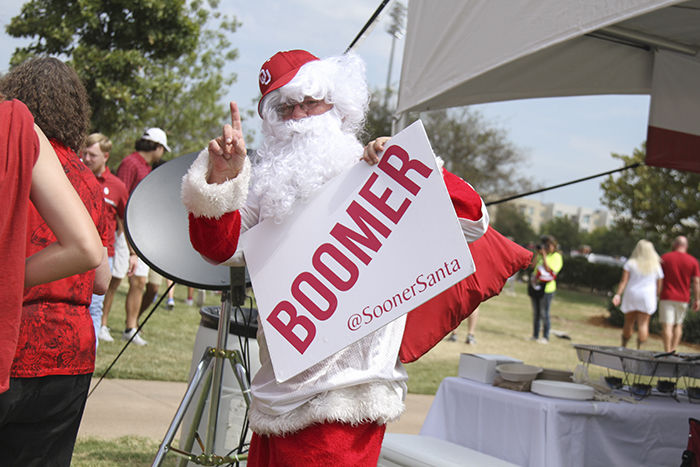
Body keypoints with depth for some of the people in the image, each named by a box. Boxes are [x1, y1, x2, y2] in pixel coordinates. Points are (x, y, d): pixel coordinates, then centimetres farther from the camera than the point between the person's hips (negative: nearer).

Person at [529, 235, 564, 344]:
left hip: (546, 288, -7)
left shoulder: (556, 257, -6)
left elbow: (548, 269, -17)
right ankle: (535, 336, 18)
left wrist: (544, 255, -16)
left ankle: (545, 337, 2)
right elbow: (533, 264, 2)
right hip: (535, 286, 7)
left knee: (544, 313, -5)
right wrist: (537, 253, -1)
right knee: (536, 313, 11)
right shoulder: (542, 254, 13)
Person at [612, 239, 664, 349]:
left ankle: (623, 347, 20)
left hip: (631, 295, 1)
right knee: (643, 324, -2)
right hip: (647, 297, -1)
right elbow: (659, 285, 3)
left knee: (628, 323, 13)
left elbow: (623, 281, -8)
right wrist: (656, 298, 14)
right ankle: (639, 349, -11)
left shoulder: (630, 263, -1)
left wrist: (618, 294, -11)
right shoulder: (656, 266, 3)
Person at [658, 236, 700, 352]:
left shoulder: (664, 258, -2)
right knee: (678, 325, 16)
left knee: (667, 325, -4)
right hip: (683, 299, 2)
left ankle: (667, 352, -10)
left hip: (667, 297, -2)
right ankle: (674, 350, 12)